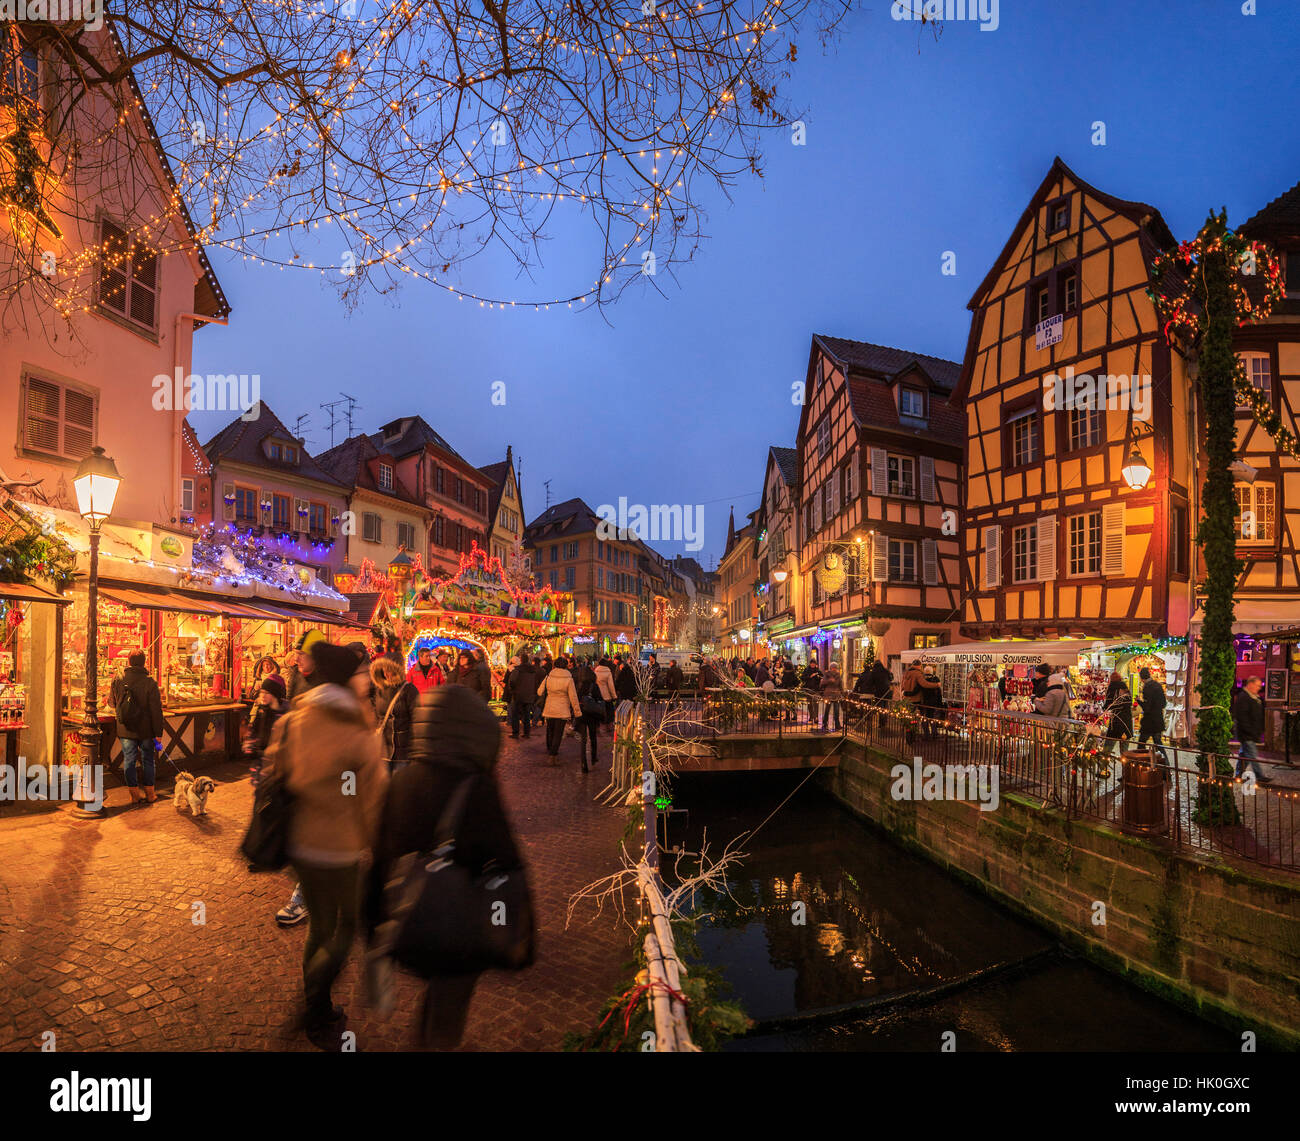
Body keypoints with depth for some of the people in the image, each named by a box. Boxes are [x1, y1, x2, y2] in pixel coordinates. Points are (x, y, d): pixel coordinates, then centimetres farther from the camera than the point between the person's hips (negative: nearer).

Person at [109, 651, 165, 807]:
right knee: (147, 759, 12)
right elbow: (156, 710, -13)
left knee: (129, 760, 9)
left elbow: (112, 702, 12)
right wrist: (158, 732, -6)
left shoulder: (117, 680, -4)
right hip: (145, 730, -2)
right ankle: (150, 794, 19)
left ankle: (135, 795, 13)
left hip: (125, 730, 2)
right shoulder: (150, 683, -13)